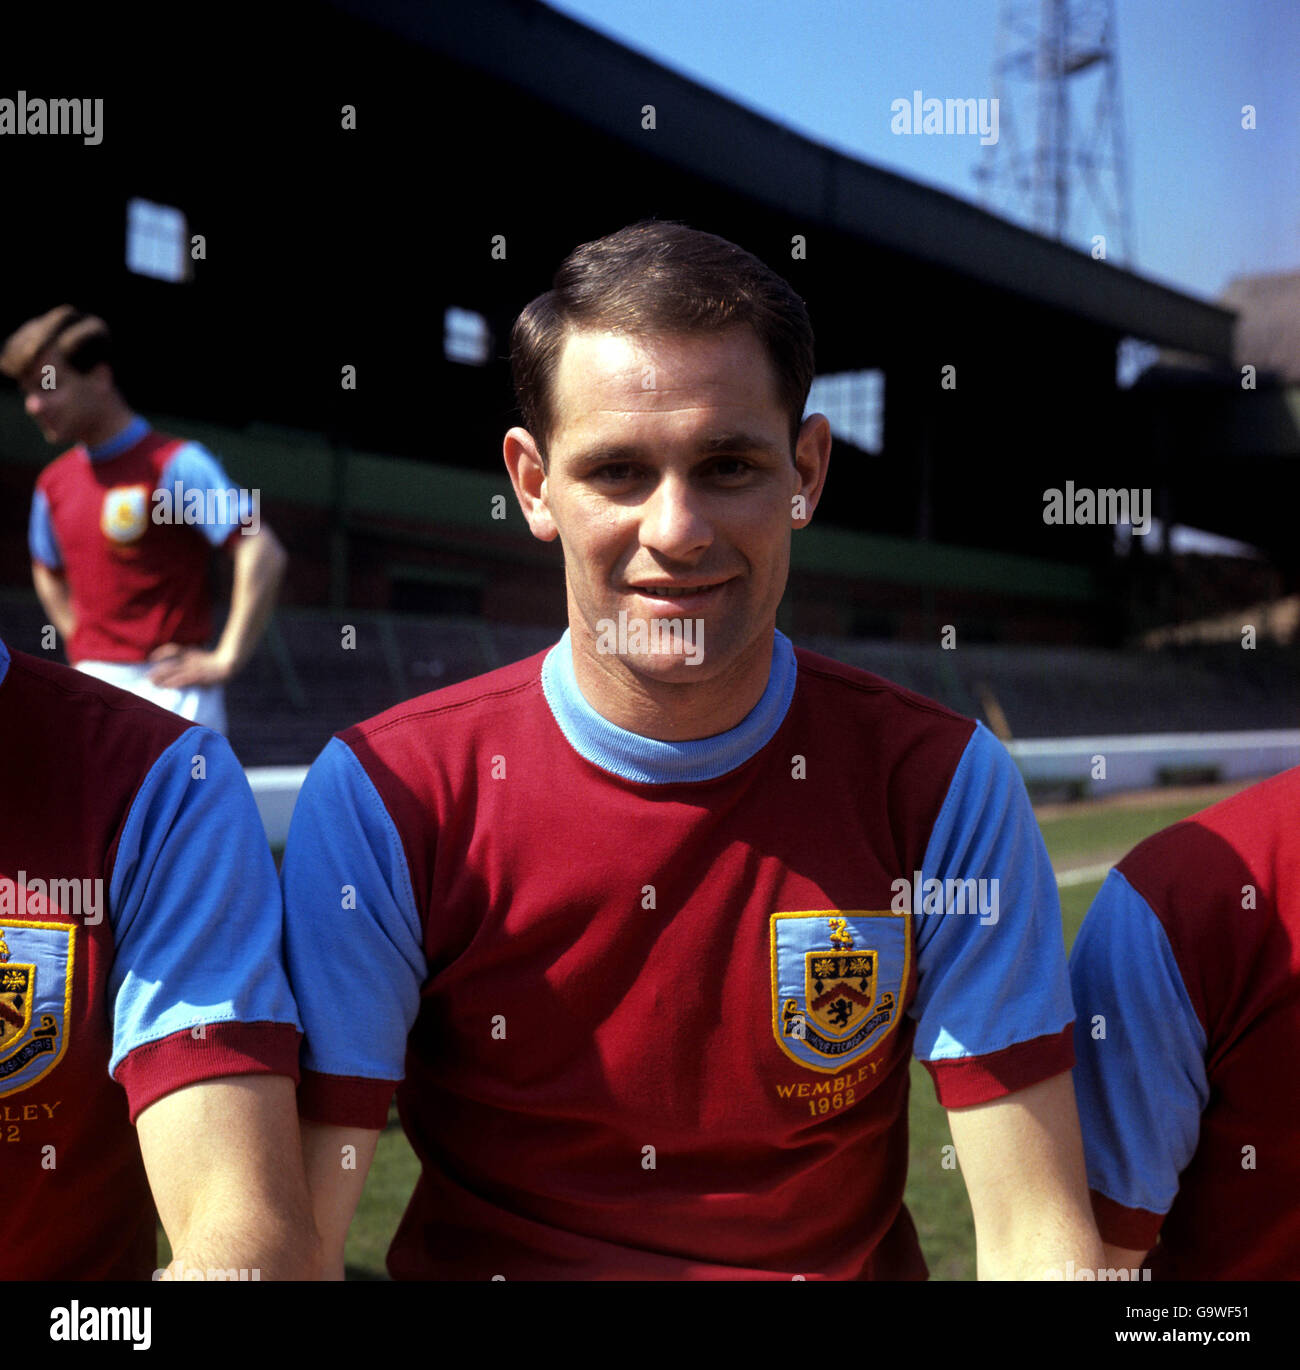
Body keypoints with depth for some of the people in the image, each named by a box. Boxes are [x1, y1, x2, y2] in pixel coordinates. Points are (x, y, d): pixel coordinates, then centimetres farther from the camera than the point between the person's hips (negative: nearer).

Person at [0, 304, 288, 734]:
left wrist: (225, 660, -19)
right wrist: (80, 645, 17)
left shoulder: (174, 463, -10)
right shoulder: (54, 482, 12)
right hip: (89, 693, 7)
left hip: (167, 688, -6)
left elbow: (263, 553, -19)